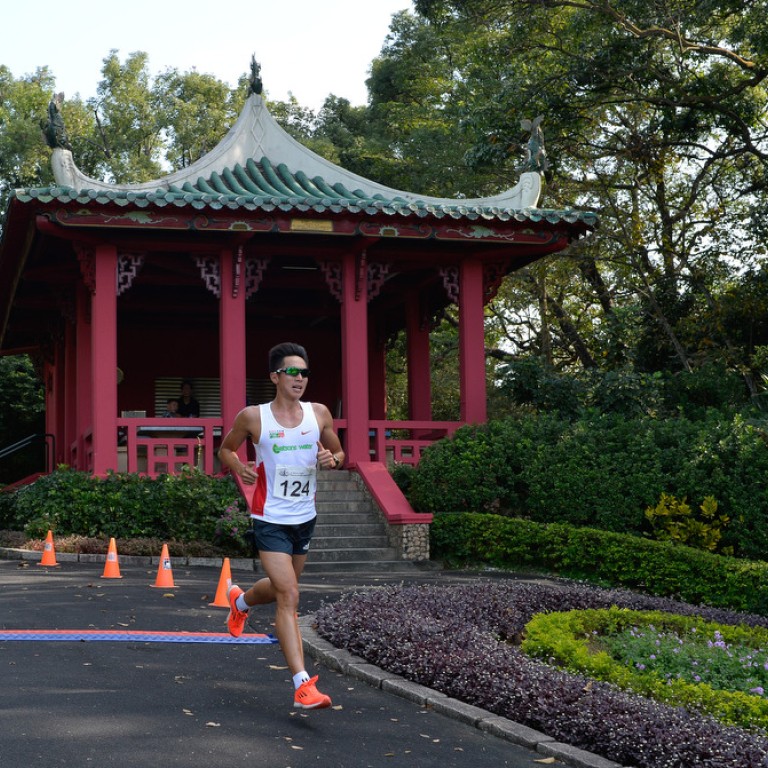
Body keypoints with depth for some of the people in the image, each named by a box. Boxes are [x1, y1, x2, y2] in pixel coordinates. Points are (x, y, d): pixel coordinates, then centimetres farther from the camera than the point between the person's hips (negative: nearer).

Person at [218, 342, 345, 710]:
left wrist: (332, 459, -10)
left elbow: (339, 453, 13)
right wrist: (239, 468, -12)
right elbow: (225, 448, 9)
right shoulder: (252, 417, -7)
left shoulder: (319, 414, 1)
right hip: (270, 520, -5)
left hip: (305, 518, 5)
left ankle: (240, 601, 57)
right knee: (289, 597, -15)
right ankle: (303, 685, -16)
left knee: (280, 588, 22)